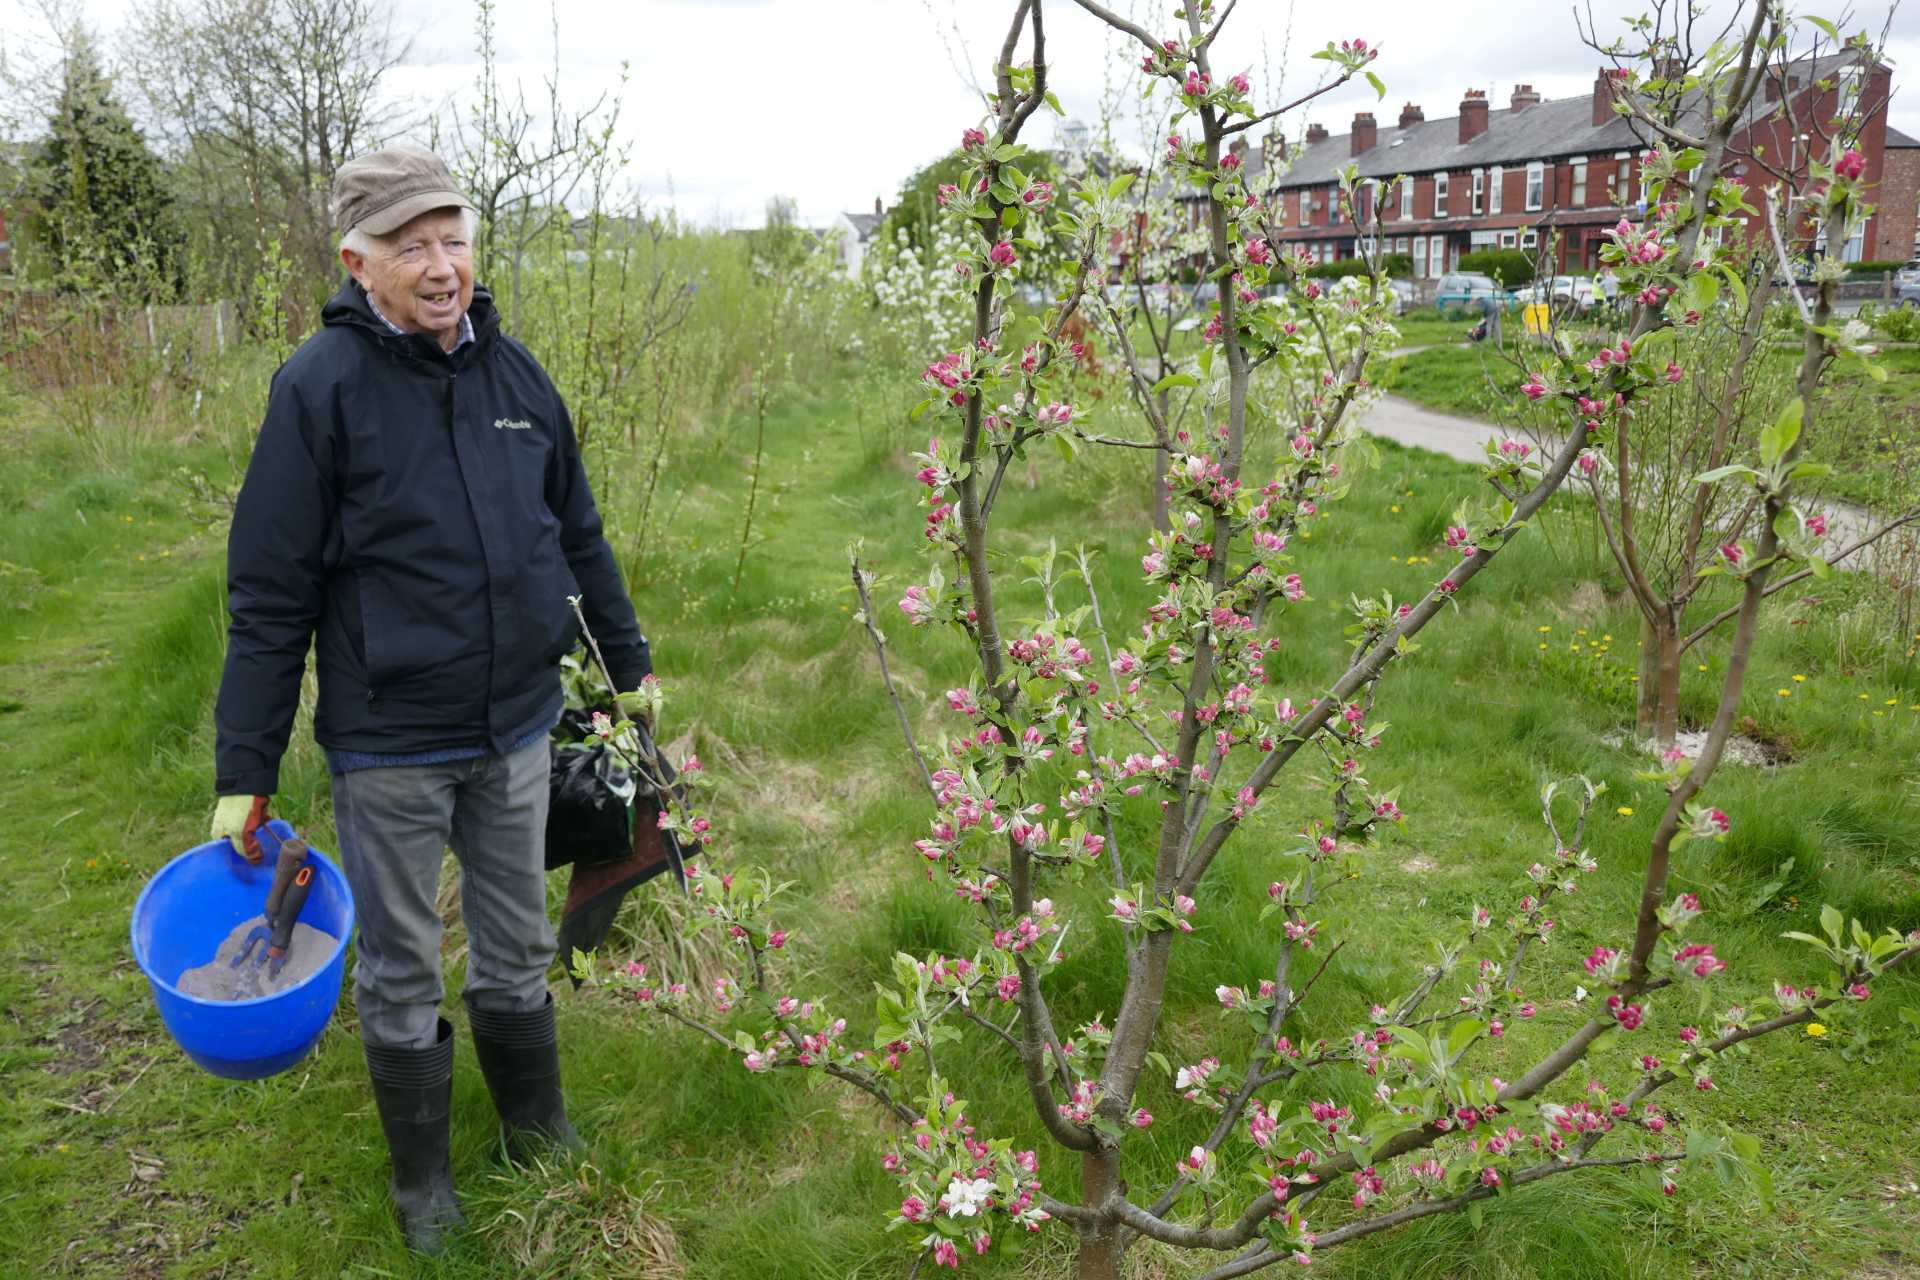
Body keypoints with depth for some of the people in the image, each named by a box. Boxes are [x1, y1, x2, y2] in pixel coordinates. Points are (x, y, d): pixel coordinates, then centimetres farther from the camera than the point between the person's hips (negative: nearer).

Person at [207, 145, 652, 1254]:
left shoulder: (512, 370, 1)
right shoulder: (322, 386, -13)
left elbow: (578, 532, 12)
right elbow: (269, 596, -10)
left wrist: (630, 661, 17)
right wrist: (245, 771, -9)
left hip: (516, 729, 4)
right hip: (388, 746, -4)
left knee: (518, 951, 19)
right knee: (401, 970, 14)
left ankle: (539, 1129, 41)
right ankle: (422, 1176, 34)